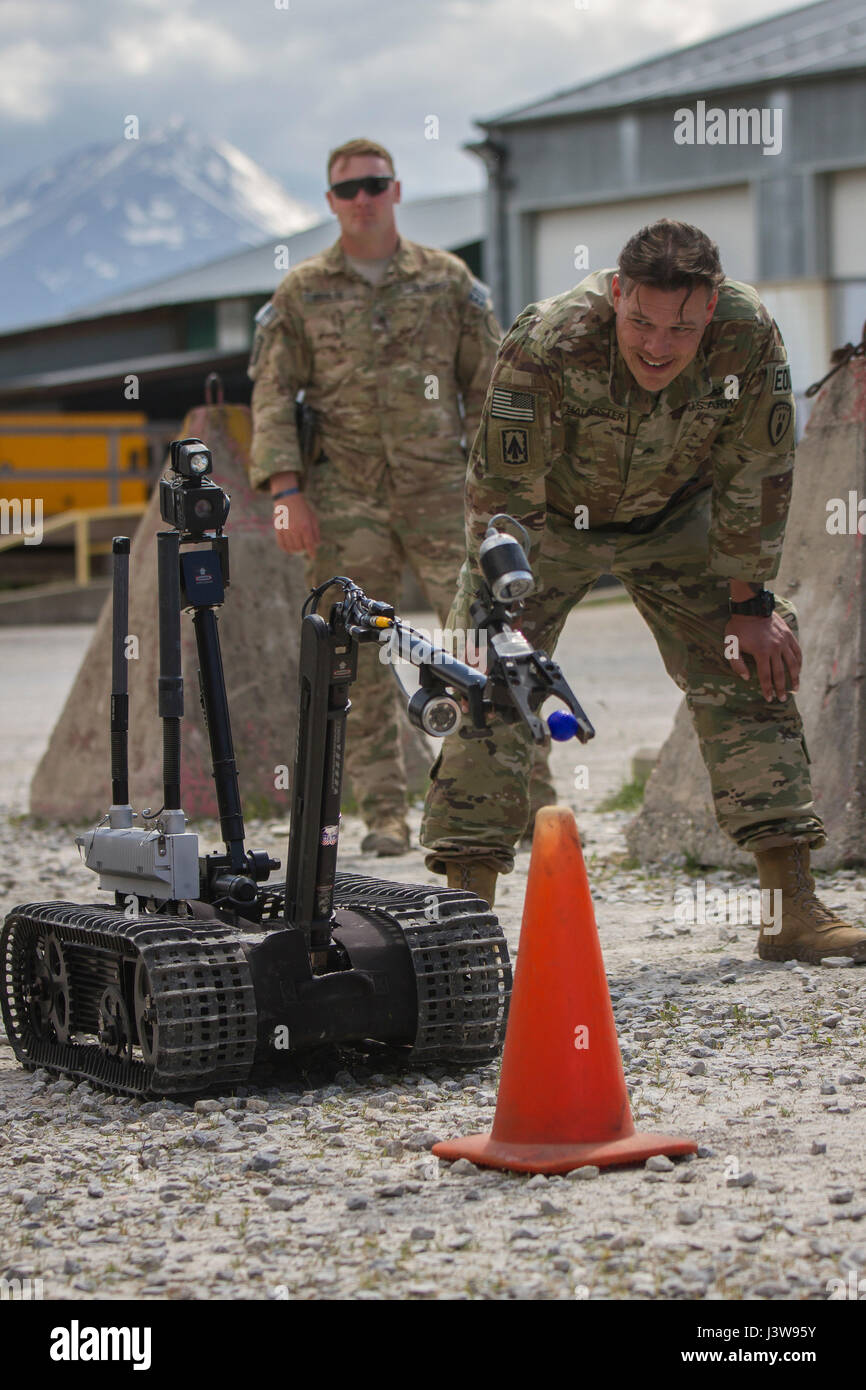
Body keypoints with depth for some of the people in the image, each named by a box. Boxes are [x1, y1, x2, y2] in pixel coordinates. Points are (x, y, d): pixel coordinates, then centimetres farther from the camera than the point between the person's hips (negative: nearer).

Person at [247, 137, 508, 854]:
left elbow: (488, 384, 10)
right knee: (357, 659, -1)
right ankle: (385, 814, 5)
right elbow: (272, 394, 6)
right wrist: (286, 490, -5)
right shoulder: (301, 292, 8)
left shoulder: (448, 280, 8)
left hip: (441, 490, 0)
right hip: (346, 498, 0)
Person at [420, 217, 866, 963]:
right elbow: (503, 497, -30)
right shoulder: (545, 344, -37)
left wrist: (751, 604, -9)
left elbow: (755, 477, -14)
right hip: (551, 518, -2)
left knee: (753, 676, -6)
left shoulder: (750, 336, -28)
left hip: (675, 520, 3)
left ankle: (799, 914, -2)